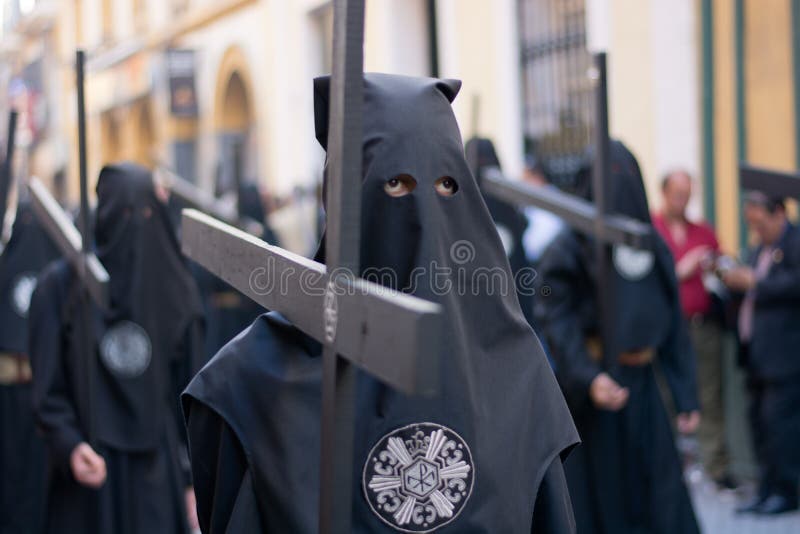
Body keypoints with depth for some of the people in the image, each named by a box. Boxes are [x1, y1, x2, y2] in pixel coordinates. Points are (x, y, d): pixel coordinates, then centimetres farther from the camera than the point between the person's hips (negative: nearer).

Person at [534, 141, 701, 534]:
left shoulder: (654, 247, 11)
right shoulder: (570, 246, -5)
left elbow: (674, 328, 10)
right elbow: (556, 319, -14)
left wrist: (685, 396, 5)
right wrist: (588, 377, -28)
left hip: (646, 387, 5)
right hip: (591, 393, -4)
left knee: (662, 500, 2)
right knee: (598, 493, -1)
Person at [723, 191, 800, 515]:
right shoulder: (761, 250, 21)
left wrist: (754, 282, -18)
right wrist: (737, 281, 4)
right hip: (758, 353, 9)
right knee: (759, 419, 10)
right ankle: (767, 490, 16)